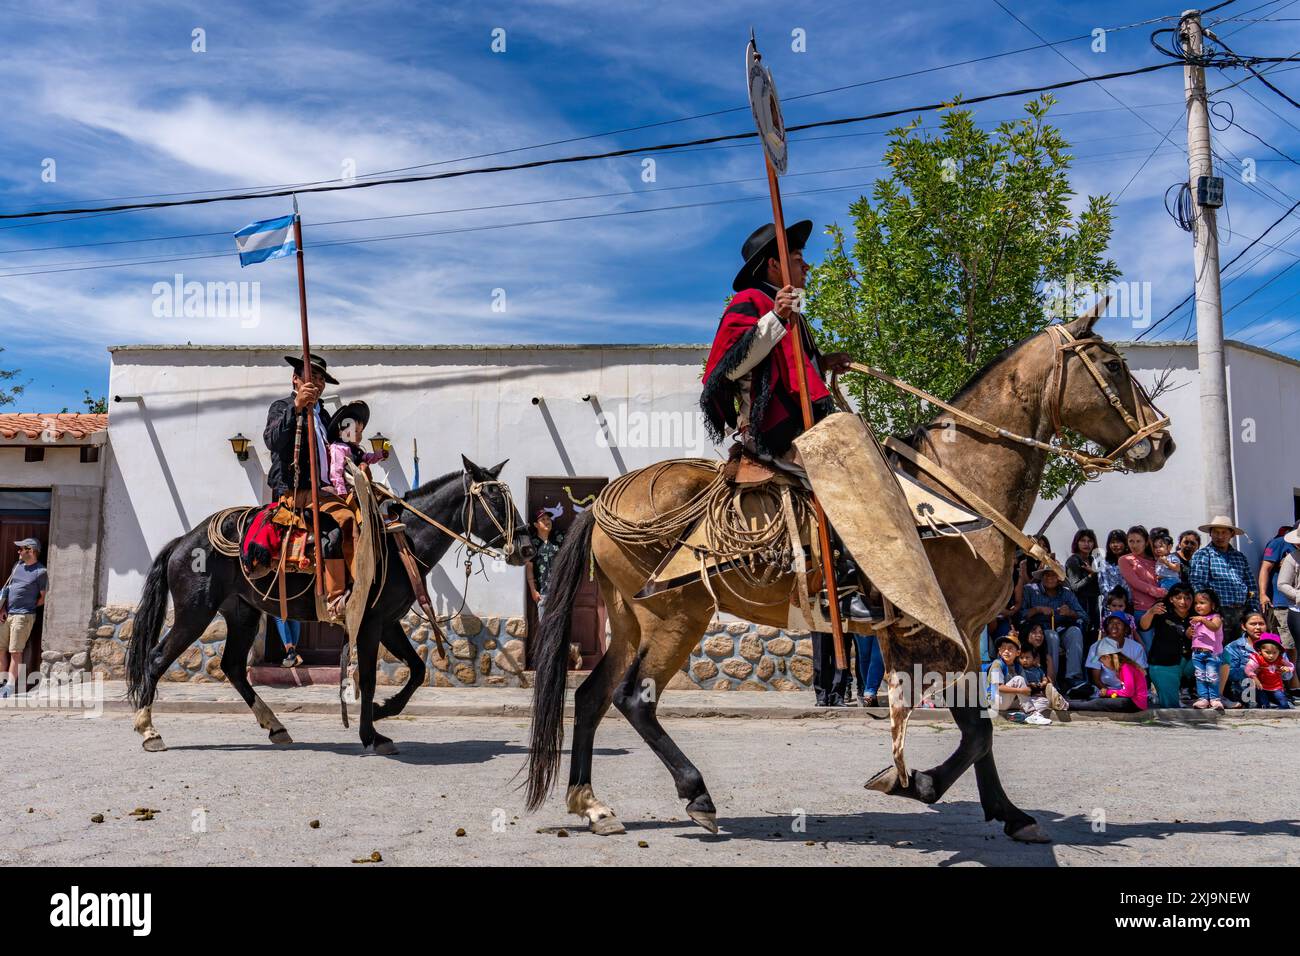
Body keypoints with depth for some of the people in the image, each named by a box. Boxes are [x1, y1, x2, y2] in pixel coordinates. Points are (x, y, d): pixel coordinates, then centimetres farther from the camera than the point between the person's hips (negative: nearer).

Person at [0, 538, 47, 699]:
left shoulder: (41, 572, -8)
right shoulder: (18, 566, 14)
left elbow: (43, 598, -5)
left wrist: (28, 608, -4)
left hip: (23, 616, -7)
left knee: (15, 652, -8)